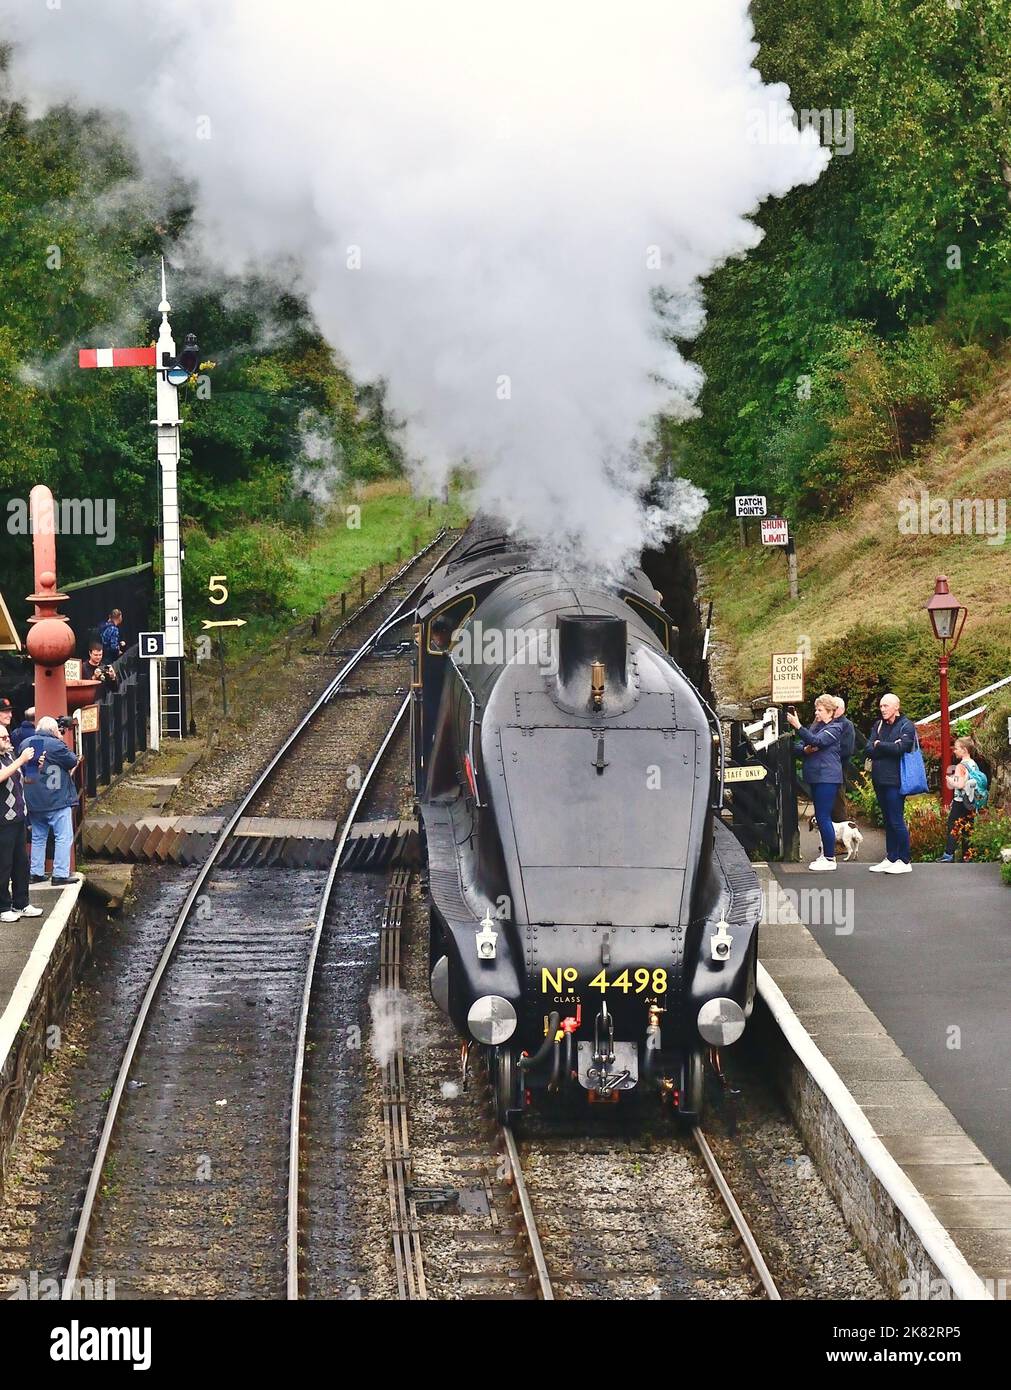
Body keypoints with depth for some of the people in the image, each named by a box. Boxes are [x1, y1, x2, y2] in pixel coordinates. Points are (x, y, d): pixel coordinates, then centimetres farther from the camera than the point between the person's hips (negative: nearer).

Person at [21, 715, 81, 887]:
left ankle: (36, 873, 19)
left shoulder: (25, 744, 7)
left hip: (34, 802, 7)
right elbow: (72, 761, -6)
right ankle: (60, 874, -7)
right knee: (64, 837, -2)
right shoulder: (55, 745, -15)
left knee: (38, 837, 17)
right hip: (57, 801, -7)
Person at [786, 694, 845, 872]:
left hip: (827, 777, -9)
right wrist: (805, 749, -7)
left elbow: (816, 741, -23)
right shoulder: (816, 726, 18)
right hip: (815, 776, 9)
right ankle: (825, 853, 20)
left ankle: (830, 859, -8)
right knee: (821, 817, 12)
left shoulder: (835, 729, -7)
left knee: (824, 817, -10)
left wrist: (797, 726, -29)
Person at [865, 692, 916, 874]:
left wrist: (879, 745, -5)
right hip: (879, 780, 7)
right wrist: (889, 748, -12)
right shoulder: (879, 726, 15)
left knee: (896, 821, -7)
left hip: (895, 781, -7)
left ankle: (904, 862, -2)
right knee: (888, 821, 11)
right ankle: (891, 859, 16)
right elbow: (868, 750, 4)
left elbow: (900, 748, -19)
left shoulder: (906, 726, -5)